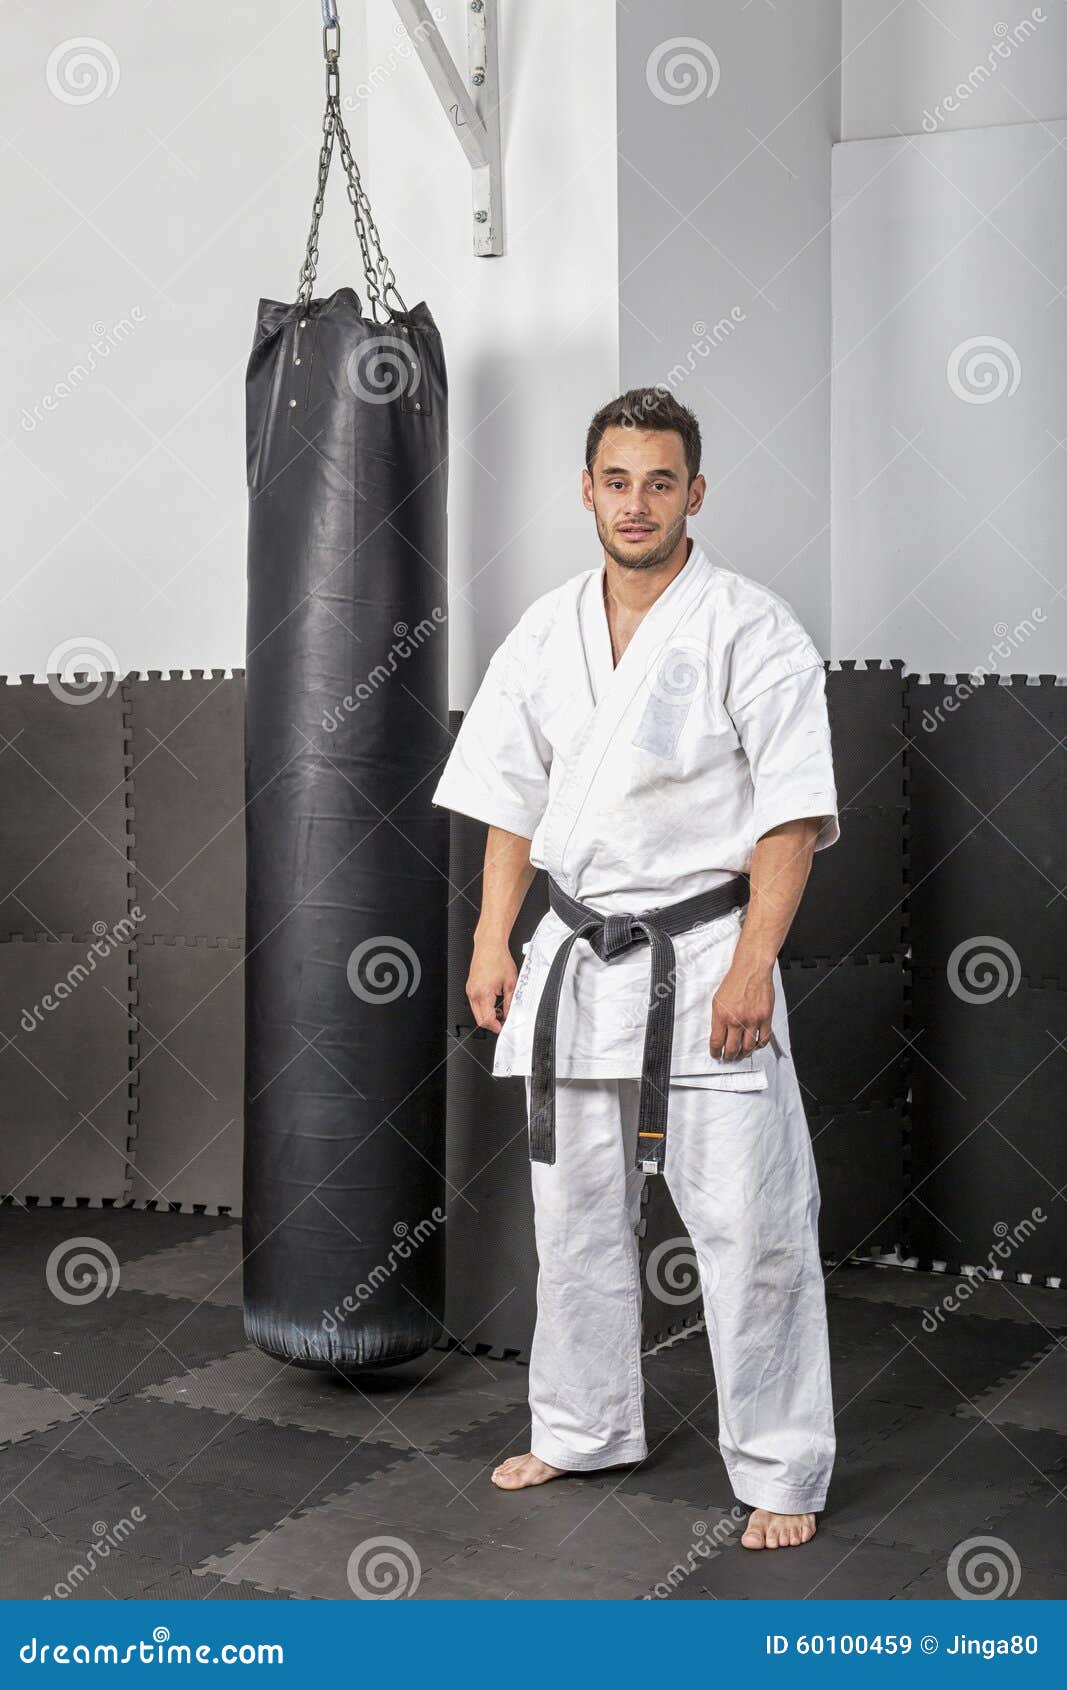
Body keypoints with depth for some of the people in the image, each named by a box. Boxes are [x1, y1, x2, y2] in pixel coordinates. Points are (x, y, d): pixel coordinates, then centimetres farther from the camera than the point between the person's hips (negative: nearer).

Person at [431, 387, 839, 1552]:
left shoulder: (750, 630, -9)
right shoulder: (546, 633, 7)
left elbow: (793, 811, -12)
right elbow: (513, 799, 12)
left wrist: (750, 967, -17)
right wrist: (493, 942, 7)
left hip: (704, 959, -5)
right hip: (577, 962, 5)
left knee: (751, 1224, -3)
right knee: (575, 1212, 15)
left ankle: (782, 1475, 13)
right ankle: (586, 1431, 34)